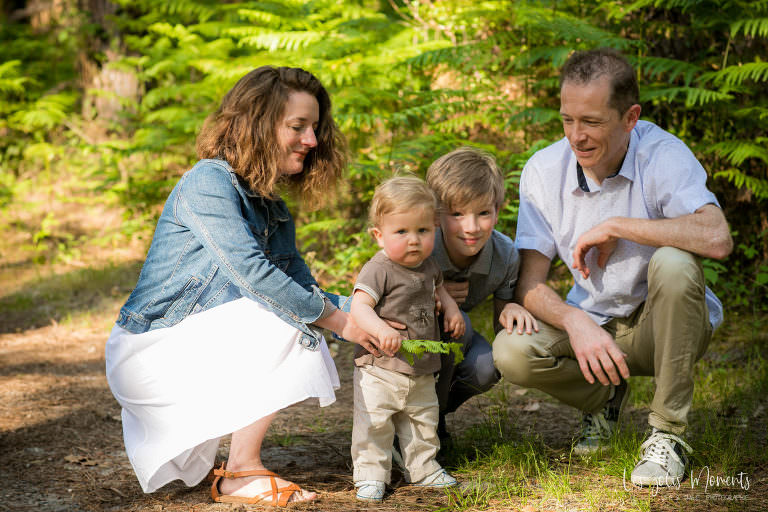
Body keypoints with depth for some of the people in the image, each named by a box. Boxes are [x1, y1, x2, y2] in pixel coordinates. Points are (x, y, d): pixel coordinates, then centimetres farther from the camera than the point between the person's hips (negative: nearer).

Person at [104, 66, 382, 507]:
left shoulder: (273, 210, 11)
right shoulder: (208, 181, -16)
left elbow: (305, 287, 5)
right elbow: (250, 272, -27)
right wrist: (338, 321, -23)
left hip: (194, 346, 9)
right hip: (147, 353, -9)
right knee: (288, 319, -22)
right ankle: (242, 474, -14)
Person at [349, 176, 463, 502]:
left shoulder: (428, 266, 5)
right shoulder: (379, 270, -18)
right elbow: (359, 305, -30)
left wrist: (451, 309, 10)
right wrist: (381, 330, -46)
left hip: (422, 370, 7)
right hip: (380, 368, -6)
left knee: (423, 420, 17)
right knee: (374, 423, -3)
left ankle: (422, 468, 34)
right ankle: (370, 474, 12)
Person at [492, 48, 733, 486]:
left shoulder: (663, 155, -20)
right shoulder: (544, 170, -9)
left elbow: (717, 239, -38)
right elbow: (530, 283, -10)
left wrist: (614, 226, -30)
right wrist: (575, 321, -32)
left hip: (664, 325, -3)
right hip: (594, 325, 3)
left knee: (673, 262, -35)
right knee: (512, 352, -24)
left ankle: (669, 433, -19)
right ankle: (605, 394, 10)